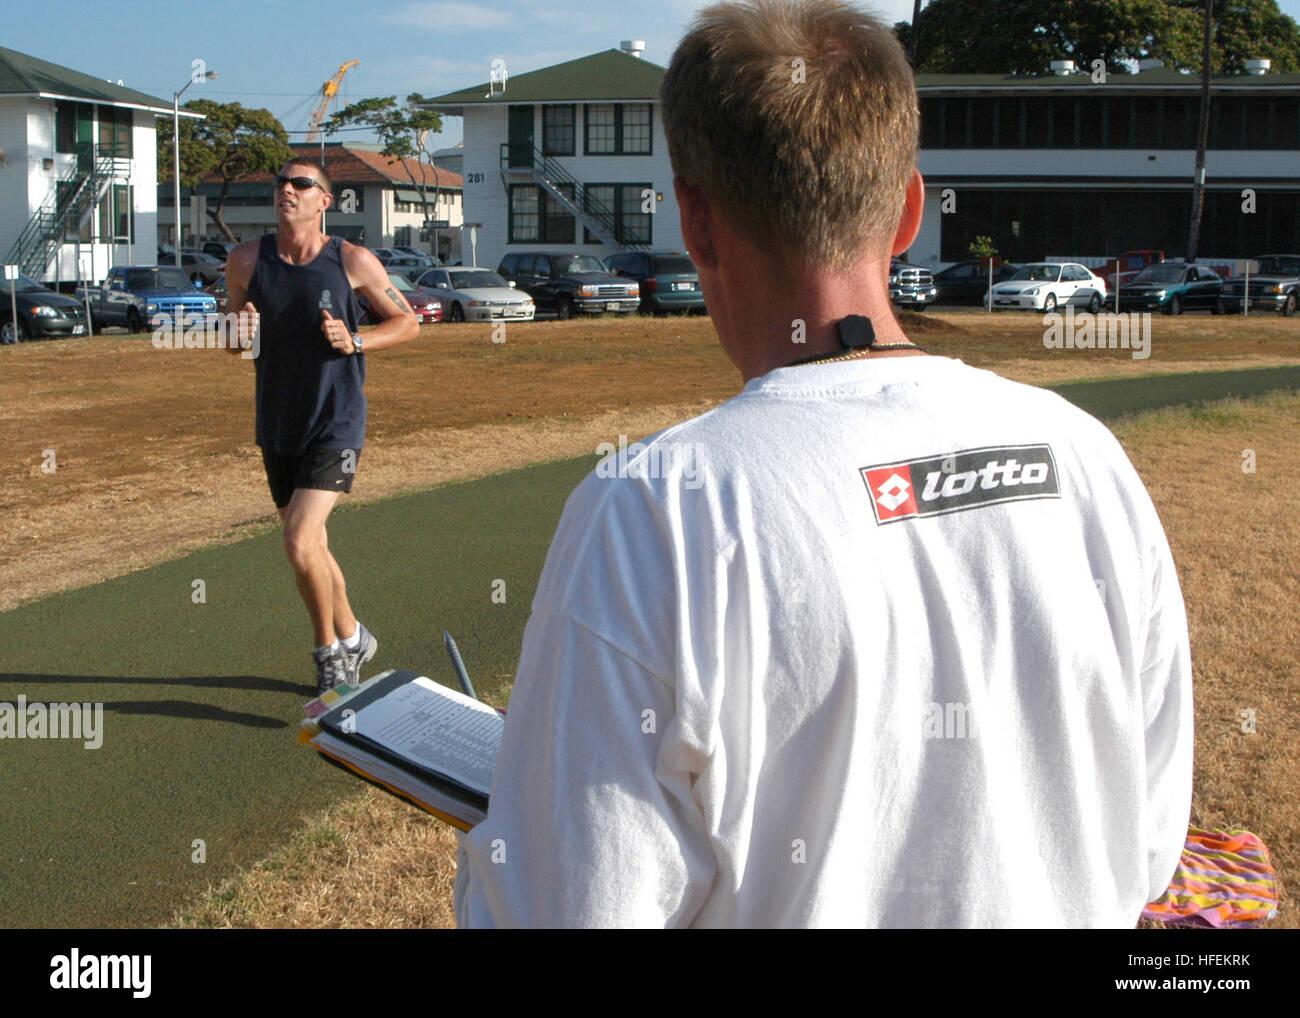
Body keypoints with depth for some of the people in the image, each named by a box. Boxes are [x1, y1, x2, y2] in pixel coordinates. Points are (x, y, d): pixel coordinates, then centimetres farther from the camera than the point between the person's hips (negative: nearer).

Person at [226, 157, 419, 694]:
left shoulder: (353, 261, -9)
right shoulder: (246, 261, -1)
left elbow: (407, 322, 3)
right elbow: (234, 344, 11)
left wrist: (355, 341, -14)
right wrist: (241, 336, -13)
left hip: (336, 425, -4)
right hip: (277, 427, 5)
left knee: (299, 544, -17)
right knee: (309, 547, 15)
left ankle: (329, 649, 6)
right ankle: (352, 638, 37)